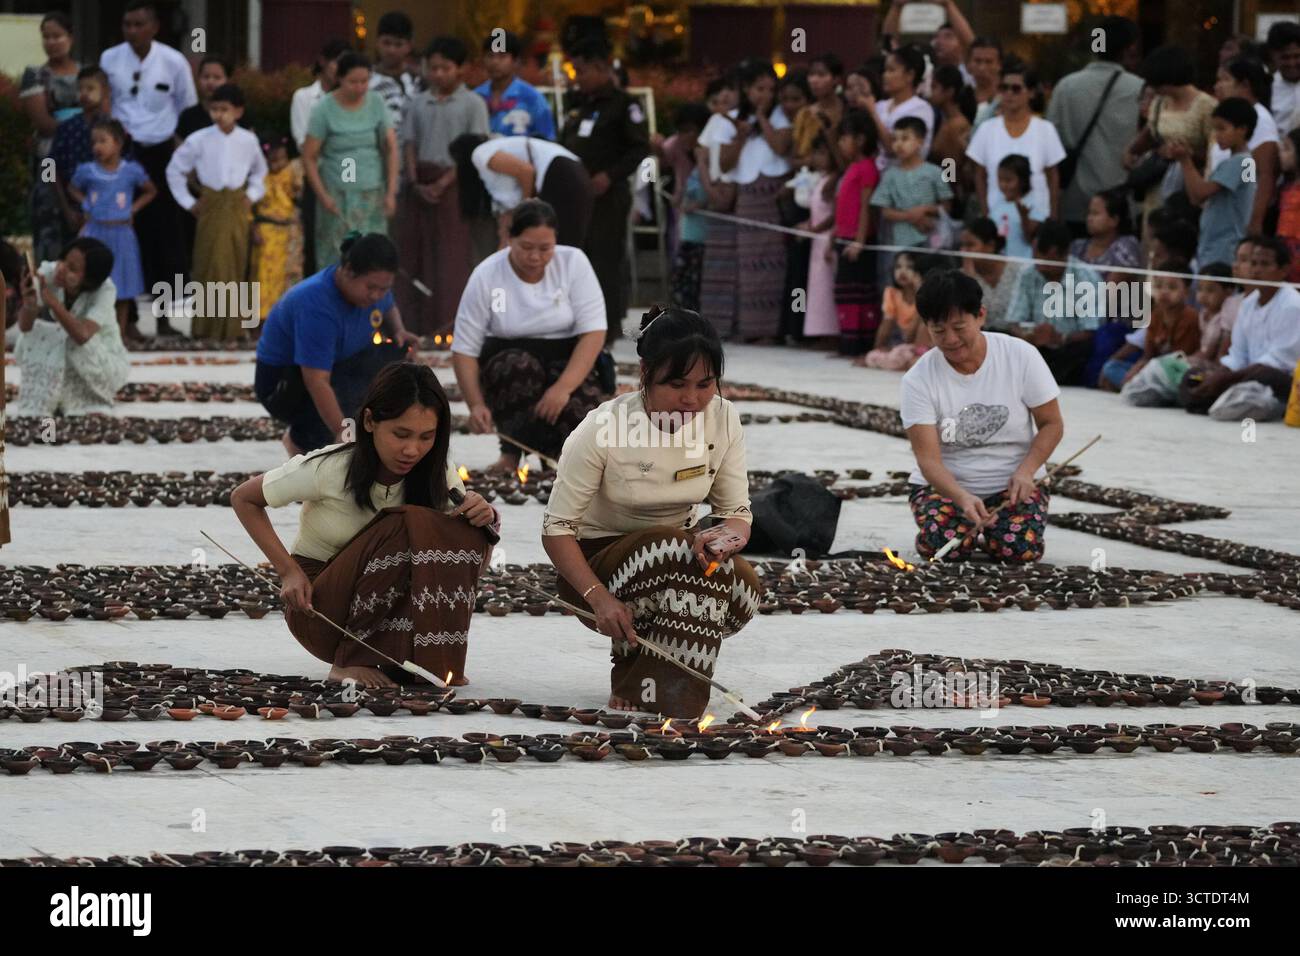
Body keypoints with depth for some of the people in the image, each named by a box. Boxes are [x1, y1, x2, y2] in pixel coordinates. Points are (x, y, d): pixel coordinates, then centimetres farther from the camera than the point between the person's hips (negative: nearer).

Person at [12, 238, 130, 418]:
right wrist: (29, 305, -48)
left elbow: (83, 335, -44)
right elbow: (24, 327, -26)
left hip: (107, 364, -3)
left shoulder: (104, 290, -30)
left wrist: (52, 301, -50)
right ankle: (36, 411, -17)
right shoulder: (49, 273, -23)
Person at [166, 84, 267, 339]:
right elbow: (175, 170, 4)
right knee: (211, 266, -5)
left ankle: (234, 326, 12)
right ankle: (208, 326, 1)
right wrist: (187, 202, 2)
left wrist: (252, 195, 9)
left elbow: (259, 170, 21)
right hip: (211, 207, -2)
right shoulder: (199, 140, -5)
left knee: (237, 265, 4)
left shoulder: (248, 141, 2)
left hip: (237, 207, 2)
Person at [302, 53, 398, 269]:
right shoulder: (325, 109, -6)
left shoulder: (376, 103, 4)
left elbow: (391, 147, 7)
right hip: (338, 194, -3)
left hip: (372, 194, 3)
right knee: (337, 258, -5)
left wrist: (391, 192, 1)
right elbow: (309, 157, -4)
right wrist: (323, 196, -11)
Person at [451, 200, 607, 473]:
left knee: (579, 408, -33)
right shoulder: (486, 276, -11)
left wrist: (564, 386, -30)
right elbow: (464, 348, -9)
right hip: (508, 362, 0)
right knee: (521, 367, -37)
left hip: (567, 363, 0)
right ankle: (510, 452, -20)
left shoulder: (573, 262, -9)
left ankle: (555, 450, 0)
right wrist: (476, 404, -26)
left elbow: (594, 331, -15)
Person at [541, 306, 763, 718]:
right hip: (596, 564, -5)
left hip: (678, 560, 5)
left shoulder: (723, 420, -9)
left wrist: (725, 537, -30)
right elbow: (557, 528, -17)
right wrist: (599, 598, -33)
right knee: (684, 550, -35)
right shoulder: (603, 429, -22)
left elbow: (737, 514, -2)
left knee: (744, 591, -28)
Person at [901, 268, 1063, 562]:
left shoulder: (1021, 356, -10)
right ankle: (971, 525, 7)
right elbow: (928, 458, -19)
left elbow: (1051, 424, -2)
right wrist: (962, 498, -38)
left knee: (1021, 549, -28)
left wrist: (1025, 471, -20)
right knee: (940, 544, -31)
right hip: (946, 484, 0)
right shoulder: (918, 380, -12)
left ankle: (992, 524, 9)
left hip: (1013, 484, 0)